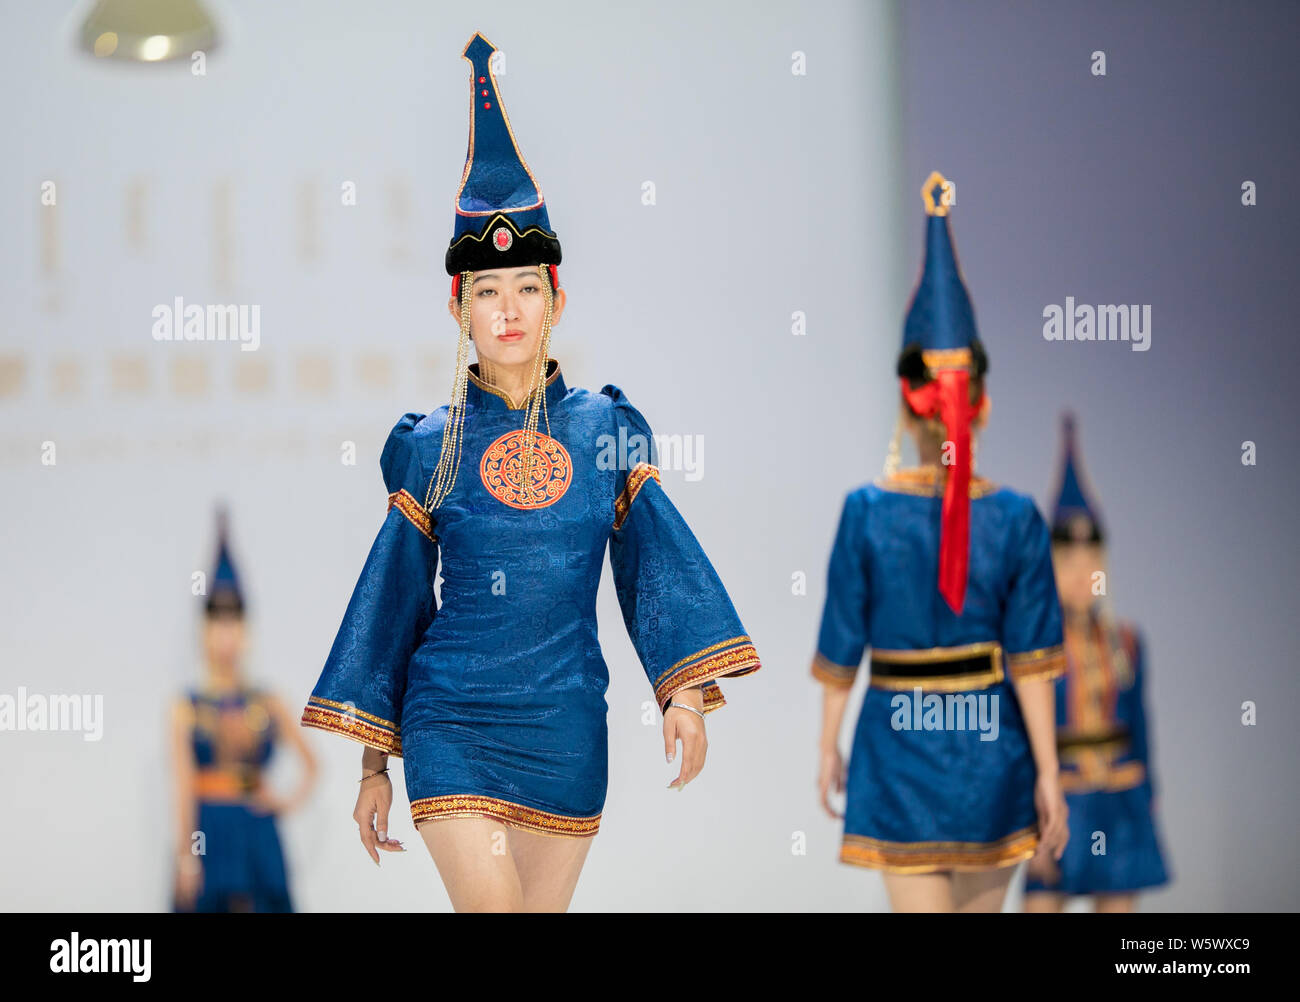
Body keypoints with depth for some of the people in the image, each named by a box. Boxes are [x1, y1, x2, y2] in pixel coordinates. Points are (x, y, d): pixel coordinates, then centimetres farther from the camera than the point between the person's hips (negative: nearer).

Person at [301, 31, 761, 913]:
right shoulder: (430, 447, 2)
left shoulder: (606, 428, 5)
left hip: (566, 724, 2)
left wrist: (686, 692, -14)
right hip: (449, 717, -2)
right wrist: (374, 764, 6)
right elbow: (393, 599, 6)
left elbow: (657, 558, 2)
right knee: (491, 903, -17)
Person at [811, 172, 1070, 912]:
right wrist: (1048, 773, 1)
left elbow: (841, 651, -3)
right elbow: (1030, 660, -6)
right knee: (982, 908, 18)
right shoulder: (1016, 518, -6)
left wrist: (830, 747, 10)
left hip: (900, 749, -2)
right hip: (992, 749, 2)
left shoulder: (868, 514, -9)